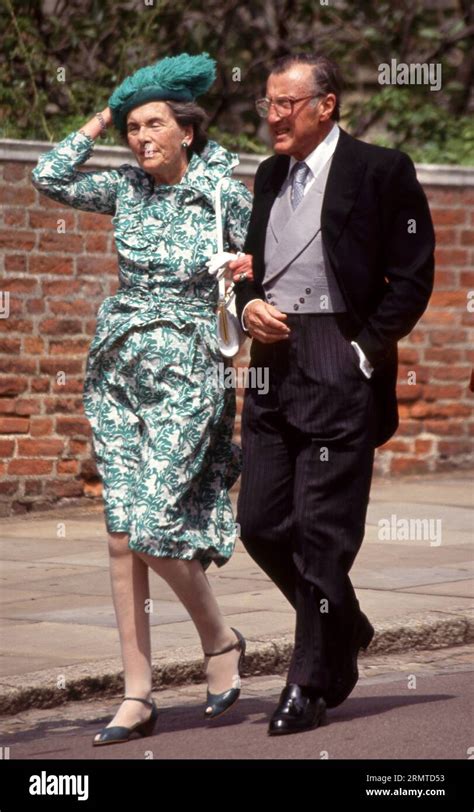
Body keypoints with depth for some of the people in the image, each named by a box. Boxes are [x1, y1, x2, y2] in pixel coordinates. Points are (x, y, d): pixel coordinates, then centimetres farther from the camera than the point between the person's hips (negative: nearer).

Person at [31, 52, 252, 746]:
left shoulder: (224, 193, -4)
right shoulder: (128, 188, 8)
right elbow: (50, 177, 0)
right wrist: (109, 111, 5)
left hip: (185, 373, -5)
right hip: (117, 369, 5)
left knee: (150, 529, -14)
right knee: (122, 536, -1)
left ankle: (219, 638, 13)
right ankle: (138, 697, 2)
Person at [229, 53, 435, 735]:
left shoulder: (380, 171, -4)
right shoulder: (270, 176, 16)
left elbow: (412, 279, -5)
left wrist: (365, 349, -11)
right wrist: (249, 306, 3)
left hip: (339, 371, -7)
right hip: (272, 367, 7)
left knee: (323, 532, -4)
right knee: (261, 524, 5)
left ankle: (312, 684, 6)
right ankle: (343, 629, 27)